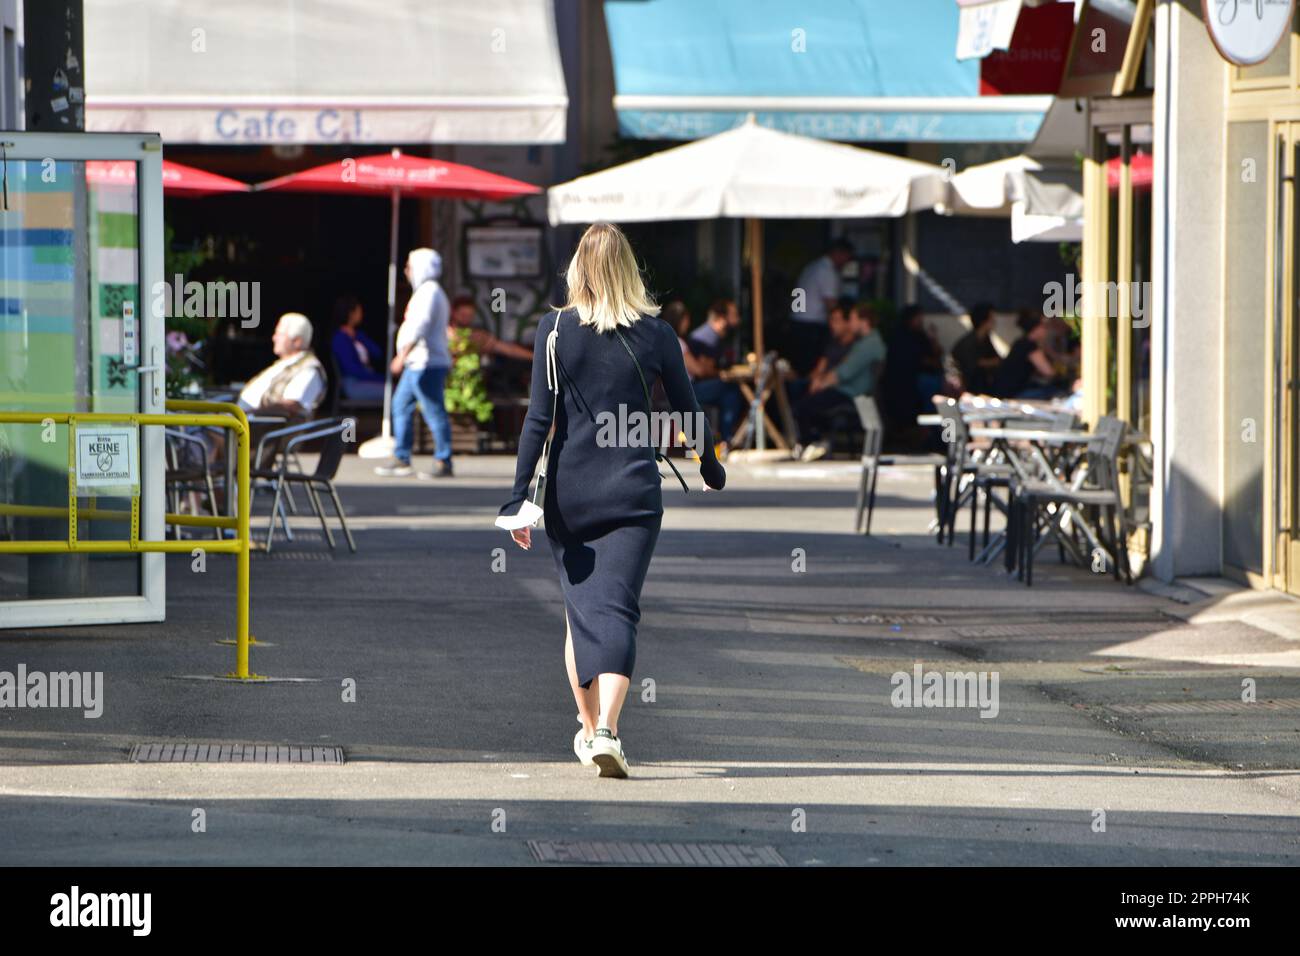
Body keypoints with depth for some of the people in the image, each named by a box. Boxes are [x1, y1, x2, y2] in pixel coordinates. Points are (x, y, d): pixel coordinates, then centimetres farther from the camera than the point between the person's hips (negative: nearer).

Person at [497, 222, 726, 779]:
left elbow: (539, 418, -6)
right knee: (618, 609, -5)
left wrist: (519, 496, -4)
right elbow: (688, 411, 9)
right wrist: (710, 467, 27)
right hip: (634, 492, -1)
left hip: (569, 491, 1)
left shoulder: (555, 330, -3)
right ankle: (607, 729, -22)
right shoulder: (656, 335, -1)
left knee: (581, 609, 14)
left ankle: (589, 728, 25)